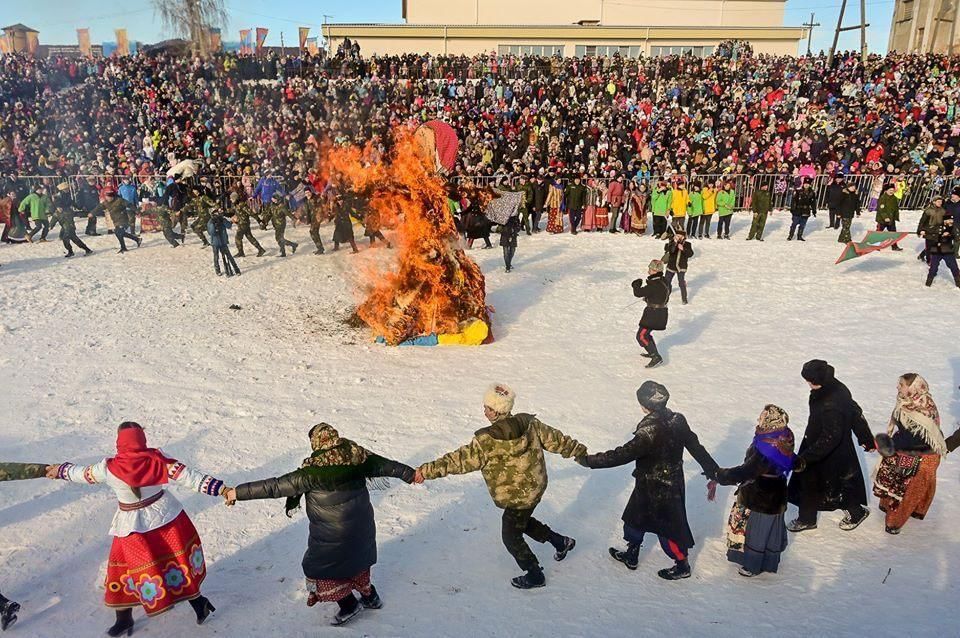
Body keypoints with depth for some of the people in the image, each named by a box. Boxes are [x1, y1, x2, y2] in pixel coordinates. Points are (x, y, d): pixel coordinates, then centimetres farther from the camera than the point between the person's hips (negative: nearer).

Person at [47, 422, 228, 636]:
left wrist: (60, 470, 23)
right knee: (178, 558, 16)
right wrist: (221, 489, -20)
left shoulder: (108, 468, -17)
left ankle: (124, 620, 32)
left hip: (133, 527, -2)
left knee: (126, 569, 17)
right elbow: (189, 477, -20)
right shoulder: (157, 458, -16)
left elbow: (80, 474, 2)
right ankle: (198, 604, 28)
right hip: (167, 516, 2)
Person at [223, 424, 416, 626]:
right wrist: (411, 474, 23)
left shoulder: (313, 471, -24)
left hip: (331, 535, -6)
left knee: (319, 569, 16)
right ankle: (371, 597, 43)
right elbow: (387, 465, 6)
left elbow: (275, 486, -23)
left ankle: (349, 605, 22)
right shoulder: (358, 457, -8)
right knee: (356, 560, 29)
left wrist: (239, 492, -16)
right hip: (362, 527, 6)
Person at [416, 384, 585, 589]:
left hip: (517, 498, -7)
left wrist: (427, 471, -17)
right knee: (522, 522, 32)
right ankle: (561, 542, 37)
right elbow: (555, 439, 1)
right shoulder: (530, 423, -10)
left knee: (511, 537, 15)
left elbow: (459, 460, -24)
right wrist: (579, 450, 17)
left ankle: (535, 576, 28)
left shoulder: (486, 441, -27)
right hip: (536, 487, 7)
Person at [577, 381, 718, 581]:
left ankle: (682, 566, 32)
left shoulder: (649, 432, -33)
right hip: (674, 483, 8)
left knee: (668, 526, 13)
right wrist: (713, 470, 13)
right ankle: (631, 556, 41)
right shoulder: (678, 420, -9)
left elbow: (622, 455, -29)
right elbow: (696, 447, 0)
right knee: (635, 517, 23)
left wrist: (588, 461, -21)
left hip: (656, 491, -8)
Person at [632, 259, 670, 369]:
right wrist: (648, 298, 24)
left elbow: (638, 293, -23)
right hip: (661, 311, 10)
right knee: (645, 333, 26)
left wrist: (636, 285, -4)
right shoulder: (664, 282, 6)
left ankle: (656, 357, -12)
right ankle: (653, 352, 38)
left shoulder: (654, 285, -24)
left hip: (654, 313, -10)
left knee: (641, 336, -8)